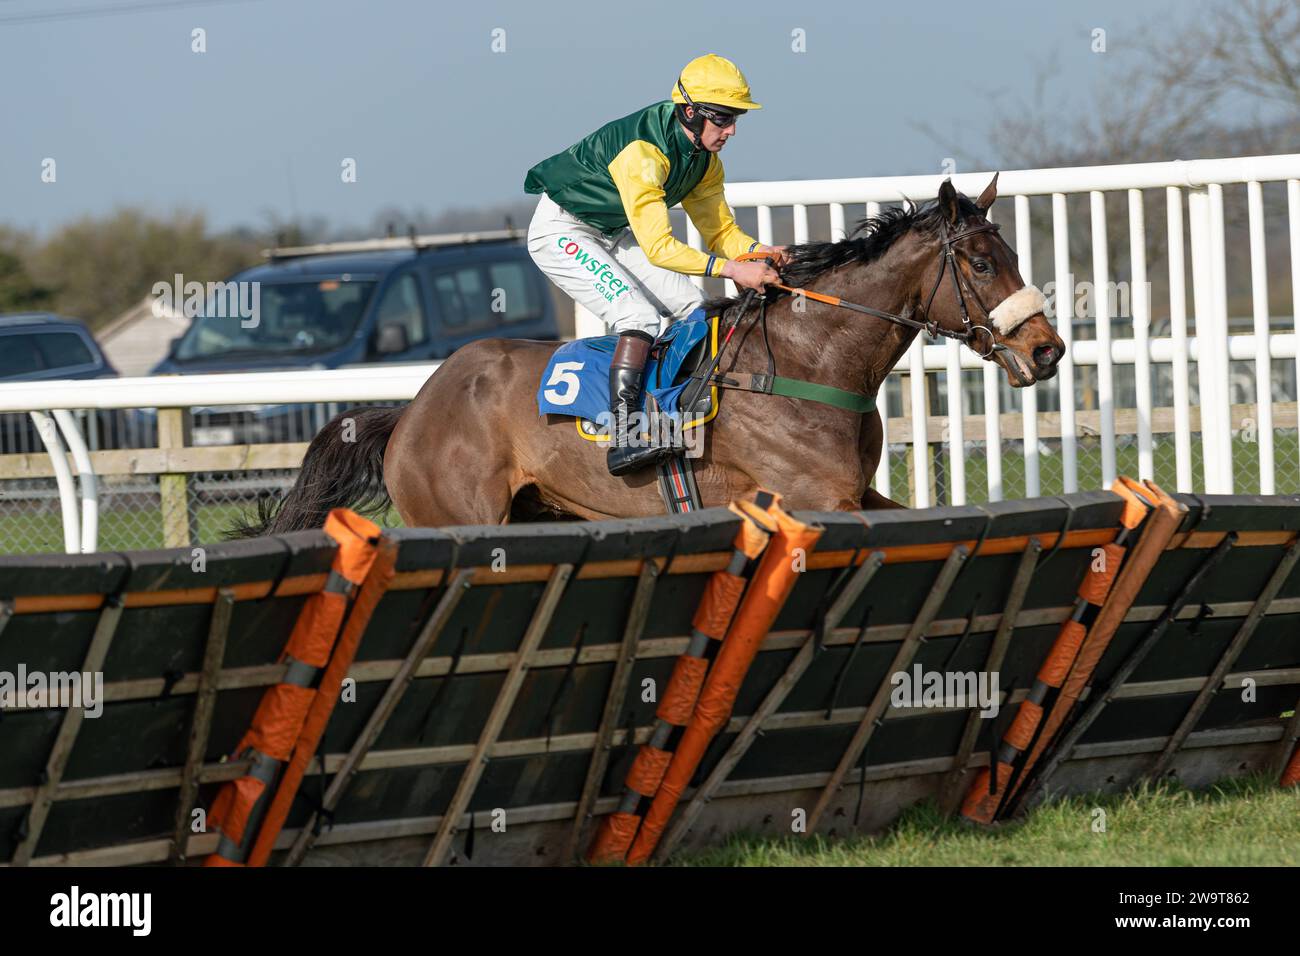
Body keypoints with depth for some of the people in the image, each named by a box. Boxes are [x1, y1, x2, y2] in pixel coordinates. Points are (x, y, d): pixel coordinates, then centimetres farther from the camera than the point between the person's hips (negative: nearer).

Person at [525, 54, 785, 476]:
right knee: (638, 315, -26)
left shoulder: (704, 160, -5)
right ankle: (623, 441, -32)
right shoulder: (643, 153, -34)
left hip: (612, 234, 10)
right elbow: (658, 248, -38)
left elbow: (720, 230, 1)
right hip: (561, 231, -10)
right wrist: (732, 269, -43)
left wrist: (758, 251, -20)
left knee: (693, 306, 0)